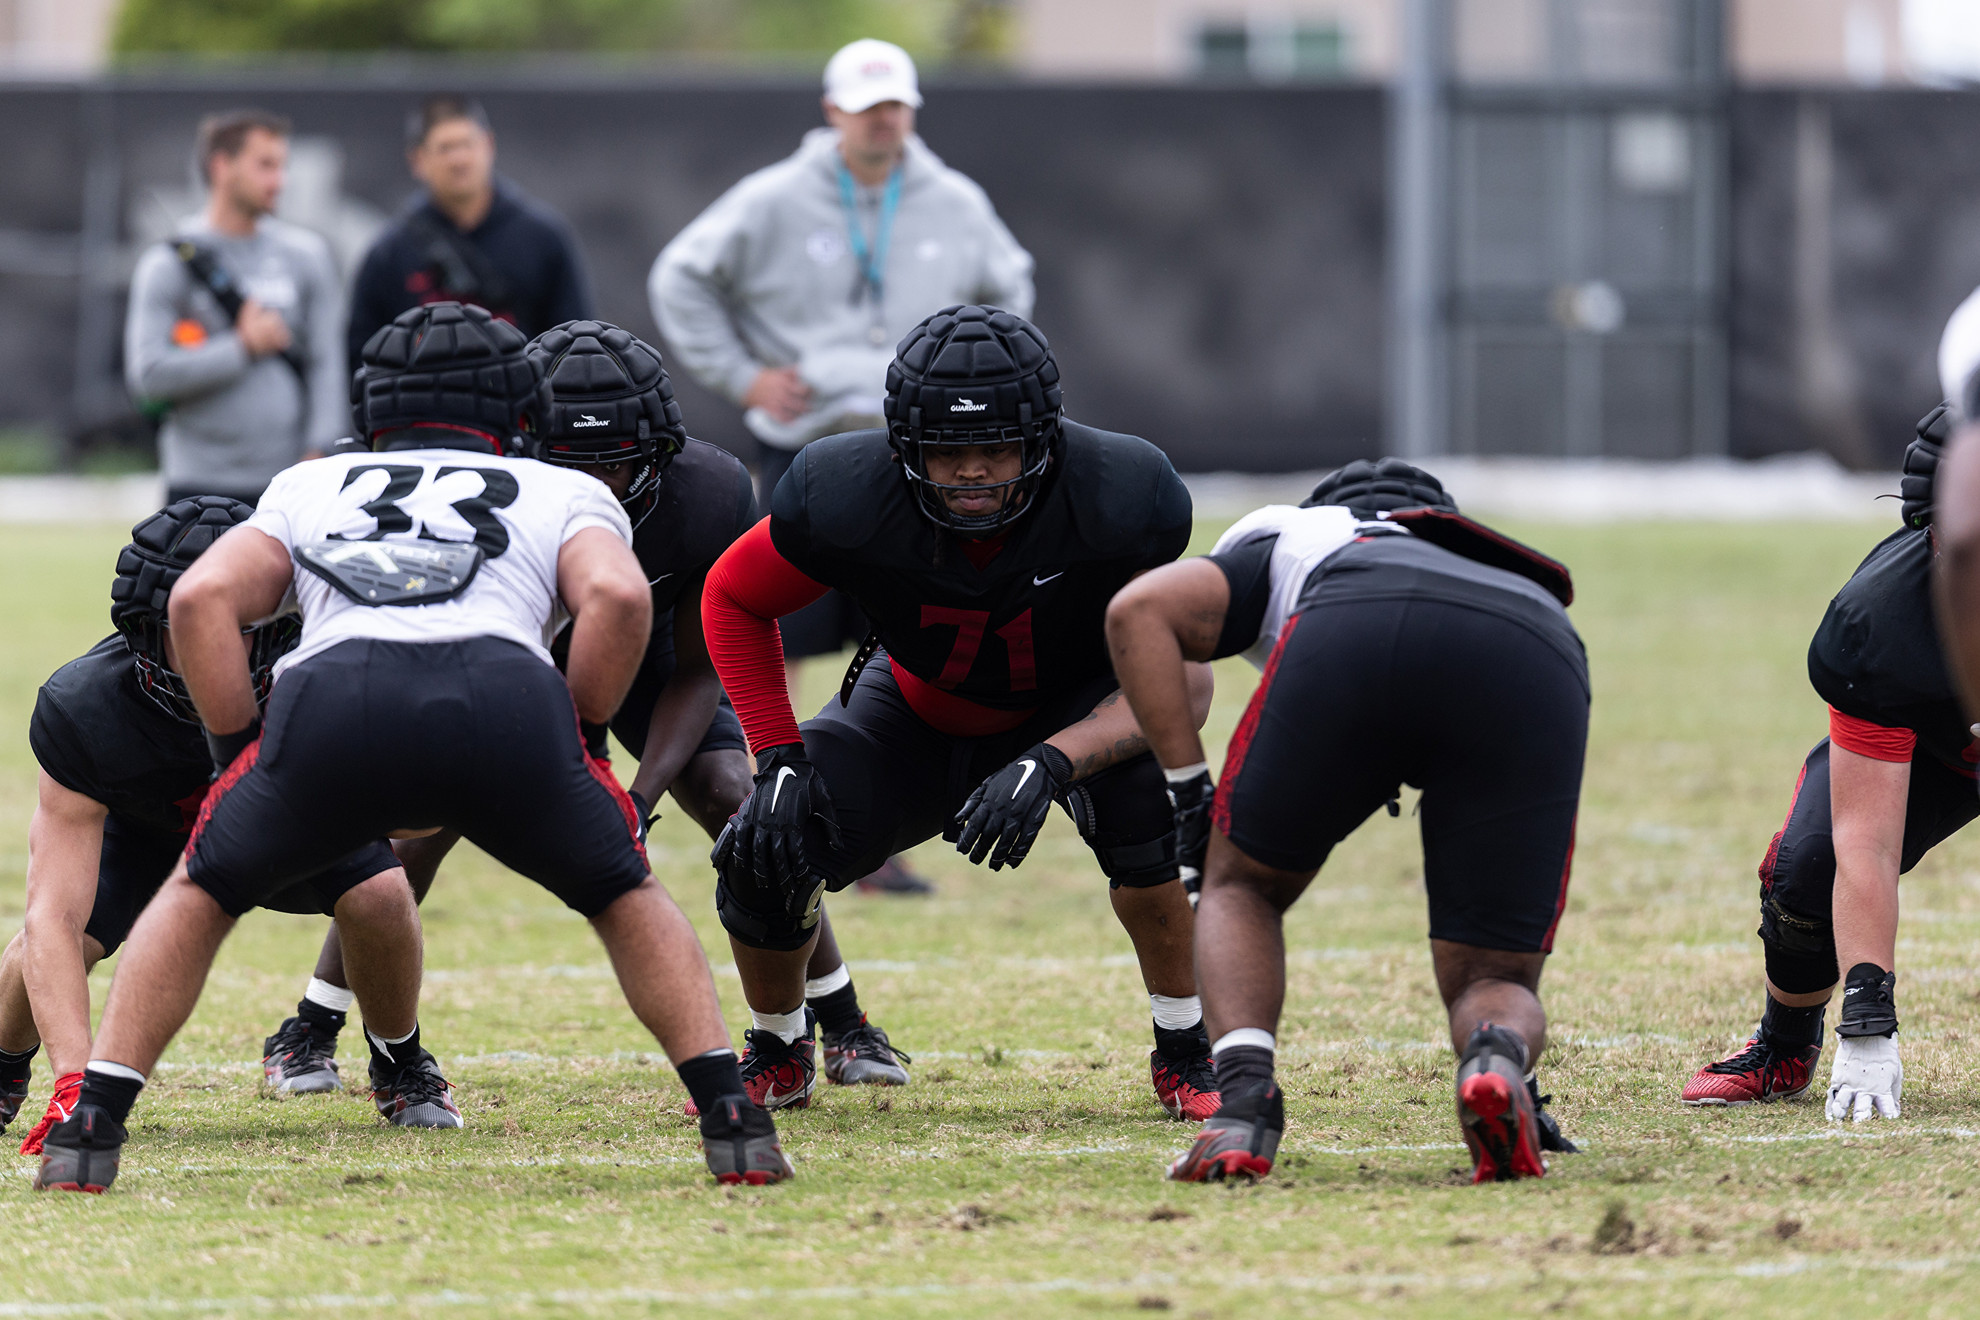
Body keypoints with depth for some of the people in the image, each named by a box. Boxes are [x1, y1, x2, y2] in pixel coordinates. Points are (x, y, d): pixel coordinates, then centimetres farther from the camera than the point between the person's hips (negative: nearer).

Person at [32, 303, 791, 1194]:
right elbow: (619, 597, 10)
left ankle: (91, 1129, 16)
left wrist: (241, 756, 25)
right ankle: (733, 1122, 14)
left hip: (331, 696, 1)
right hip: (504, 692, -1)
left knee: (202, 891, 27)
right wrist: (577, 745, 21)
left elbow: (201, 597, 20)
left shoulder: (309, 488, 37)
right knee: (624, 897, 27)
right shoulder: (567, 495, 33)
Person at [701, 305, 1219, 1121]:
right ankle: (777, 1049, 14)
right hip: (917, 718, 1)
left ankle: (1183, 1053, -13)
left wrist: (1051, 765, -43)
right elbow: (734, 600, -10)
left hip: (1070, 714, -1)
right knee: (767, 846, -21)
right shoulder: (845, 497, -30)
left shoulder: (1117, 500, -34)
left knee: (1143, 789, -35)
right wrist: (779, 757, -18)